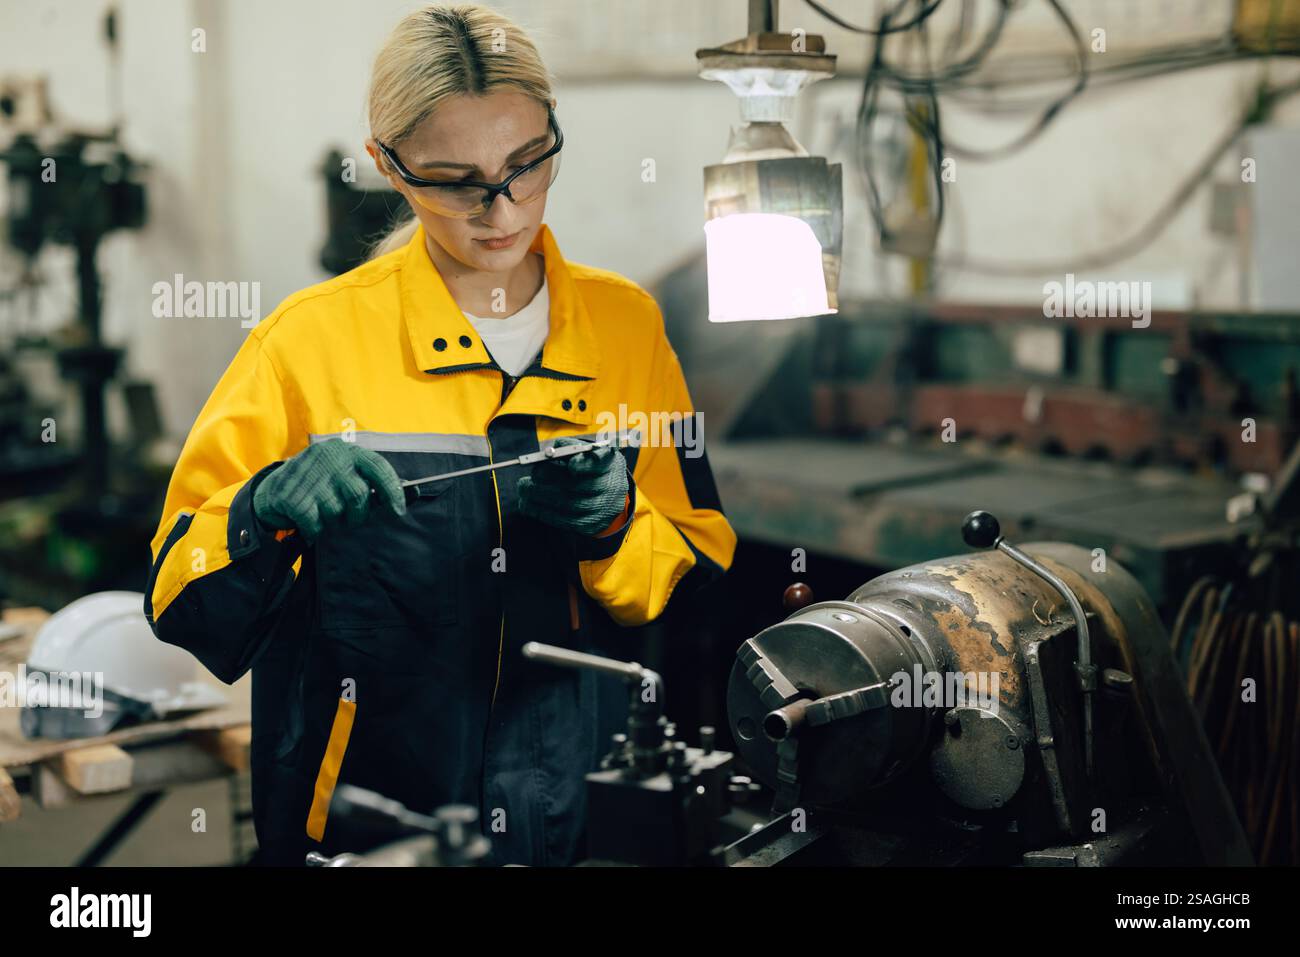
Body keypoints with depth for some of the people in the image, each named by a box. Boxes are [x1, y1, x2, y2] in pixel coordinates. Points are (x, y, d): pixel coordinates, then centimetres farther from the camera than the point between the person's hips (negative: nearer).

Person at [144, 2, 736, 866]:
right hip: (365, 821, -1)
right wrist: (264, 513, -22)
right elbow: (179, 601, -3)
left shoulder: (627, 323, 5)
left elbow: (700, 591, 9)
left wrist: (615, 527, -11)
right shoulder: (313, 336, -3)